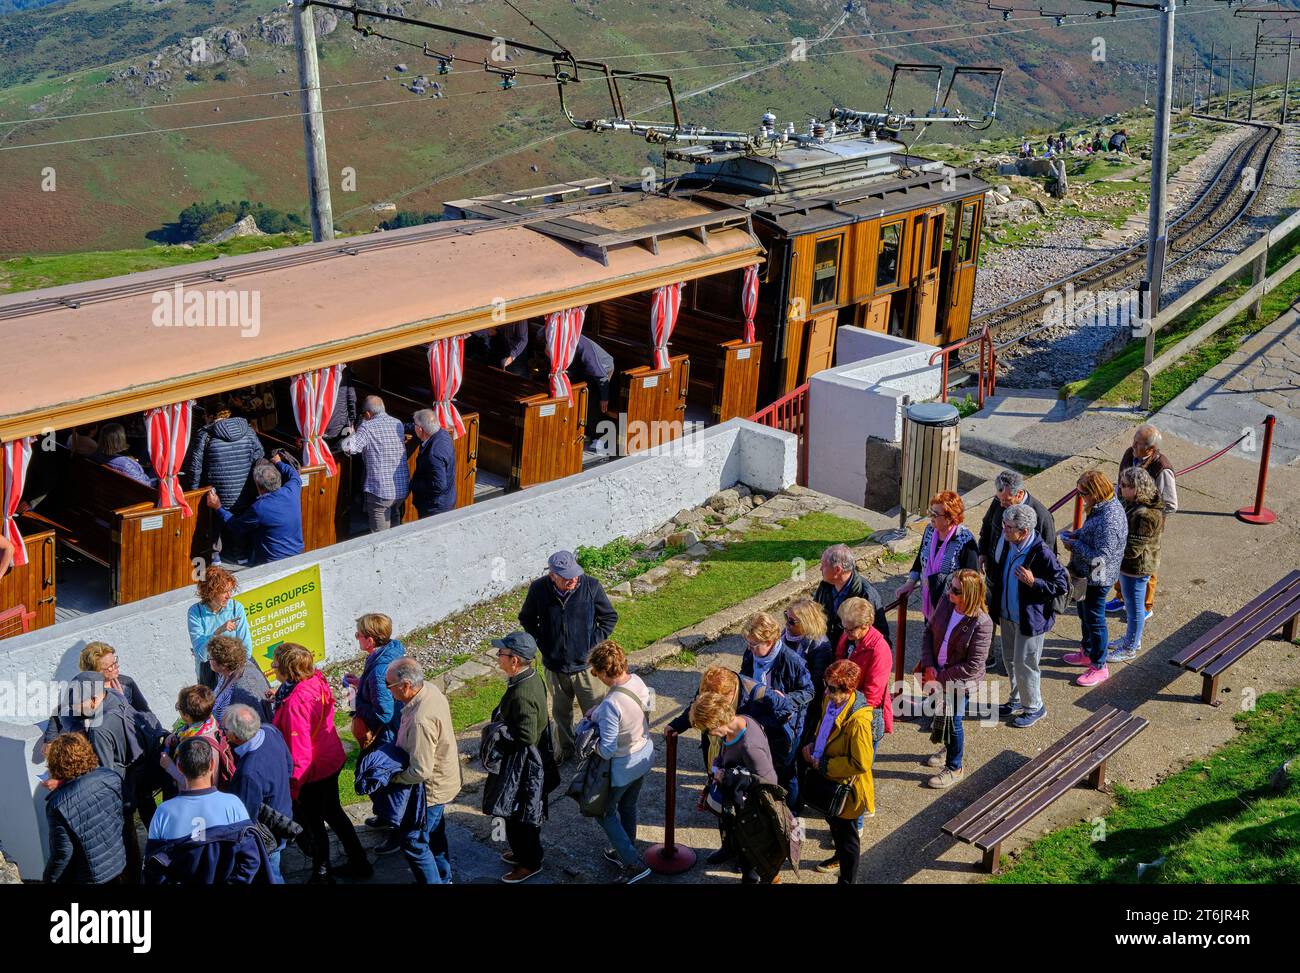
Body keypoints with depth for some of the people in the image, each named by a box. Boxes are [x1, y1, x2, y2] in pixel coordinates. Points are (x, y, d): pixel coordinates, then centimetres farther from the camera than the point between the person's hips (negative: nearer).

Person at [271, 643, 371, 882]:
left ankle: (322, 875, 32)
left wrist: (293, 786, -18)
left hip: (313, 772, -8)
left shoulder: (294, 703, -32)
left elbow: (299, 751, -28)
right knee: (333, 812, 25)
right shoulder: (317, 680, -9)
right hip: (333, 759, 9)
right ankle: (359, 863, 39)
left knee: (313, 822, 13)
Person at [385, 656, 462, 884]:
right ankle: (443, 878, 43)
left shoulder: (421, 720, -37)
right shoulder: (430, 689, -9)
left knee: (412, 840, 6)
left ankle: (432, 882, 18)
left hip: (432, 787, -10)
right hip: (442, 780, 10)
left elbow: (421, 771, -30)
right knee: (435, 832, 26)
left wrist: (394, 777, -15)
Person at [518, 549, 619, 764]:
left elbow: (610, 617, -2)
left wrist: (593, 644, -8)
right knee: (560, 712, 22)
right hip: (555, 665, 2)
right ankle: (564, 748, 44)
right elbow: (526, 619, 6)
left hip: (586, 665, -2)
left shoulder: (591, 586, -18)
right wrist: (541, 644, -1)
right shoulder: (538, 589, -15)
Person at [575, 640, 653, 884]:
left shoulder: (611, 704, -37)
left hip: (622, 768, -7)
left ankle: (635, 864, 18)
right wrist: (598, 711, -3)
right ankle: (625, 852, 47)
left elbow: (607, 751, -31)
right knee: (628, 807, 28)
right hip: (645, 756, 7)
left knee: (606, 812, 18)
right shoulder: (637, 681, -14)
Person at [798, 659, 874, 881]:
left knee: (846, 834, 12)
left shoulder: (858, 720, -33)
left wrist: (823, 766, -23)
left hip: (845, 787, -8)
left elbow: (861, 763, -30)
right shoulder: (829, 700, -9)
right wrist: (810, 743, -5)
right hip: (826, 781, 8)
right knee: (833, 823, 32)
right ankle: (840, 857, 59)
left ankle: (846, 880, 31)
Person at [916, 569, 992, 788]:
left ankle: (954, 768, 33)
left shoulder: (981, 623, -28)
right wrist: (929, 666, -12)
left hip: (959, 680, -6)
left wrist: (940, 679, -21)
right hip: (936, 672, 6)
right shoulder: (946, 603, -11)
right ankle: (950, 747, 54)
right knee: (941, 714, 25)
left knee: (952, 722, 10)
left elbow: (973, 666, -25)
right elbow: (928, 632, 0)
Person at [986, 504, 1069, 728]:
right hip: (1007, 615, 7)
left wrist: (1033, 582, -30)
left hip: (1031, 619, -7)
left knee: (1024, 665, 3)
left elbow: (1062, 586, -21)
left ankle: (1034, 707, 25)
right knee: (1010, 660, 22)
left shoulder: (1042, 553, -27)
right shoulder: (1005, 543, -5)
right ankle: (1017, 699, 42)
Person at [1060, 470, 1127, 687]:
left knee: (1095, 620, 7)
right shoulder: (1103, 506, -2)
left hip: (1097, 579, -10)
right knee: (1085, 614, 26)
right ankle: (1088, 652, 46)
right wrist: (1077, 534, 0)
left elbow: (1100, 557, -31)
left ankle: (1099, 667, 24)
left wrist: (1076, 545, -20)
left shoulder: (1108, 521, -34)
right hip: (1087, 575, 10)